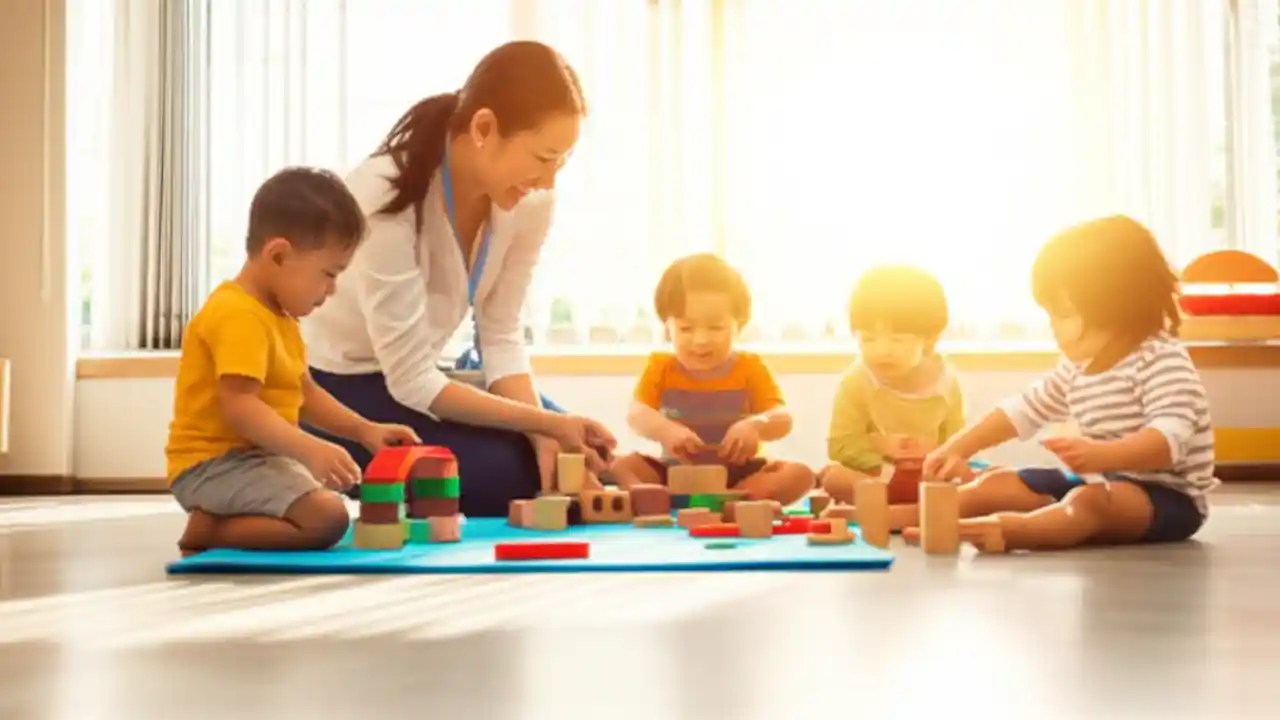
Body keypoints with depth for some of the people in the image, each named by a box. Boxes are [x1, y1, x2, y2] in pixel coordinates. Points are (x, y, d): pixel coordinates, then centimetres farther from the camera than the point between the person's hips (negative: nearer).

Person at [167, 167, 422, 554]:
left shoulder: (279, 318, 14)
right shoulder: (239, 317, -20)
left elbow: (305, 395, 21)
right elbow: (239, 407, -30)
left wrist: (365, 430, 9)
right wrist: (311, 449, -37)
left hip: (255, 456, 11)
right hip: (214, 463, -11)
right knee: (327, 518, -27)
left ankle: (218, 520, 10)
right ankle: (207, 531, -13)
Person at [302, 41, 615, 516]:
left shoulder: (529, 202, -12)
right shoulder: (389, 196, -30)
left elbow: (501, 337, -7)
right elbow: (412, 381, -27)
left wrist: (545, 435, -23)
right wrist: (546, 423, -30)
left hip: (409, 379, 7)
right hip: (330, 389, -6)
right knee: (510, 475, -23)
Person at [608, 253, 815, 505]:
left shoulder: (749, 368, -1)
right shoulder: (661, 368, 1)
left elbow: (783, 420, -12)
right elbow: (636, 414, -15)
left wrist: (755, 425, -37)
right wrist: (665, 430, -39)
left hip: (738, 473, 0)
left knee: (800, 475, -24)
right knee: (621, 466, -21)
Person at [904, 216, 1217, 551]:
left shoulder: (1161, 360, -18)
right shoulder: (1079, 363, 12)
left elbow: (1172, 439, -32)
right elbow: (1027, 408, 21)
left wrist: (1100, 455, -48)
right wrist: (959, 447, 12)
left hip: (1166, 497, -10)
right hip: (1102, 484, 10)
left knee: (1088, 501, -39)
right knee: (998, 485, 2)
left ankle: (1003, 529, -62)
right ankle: (921, 513, -14)